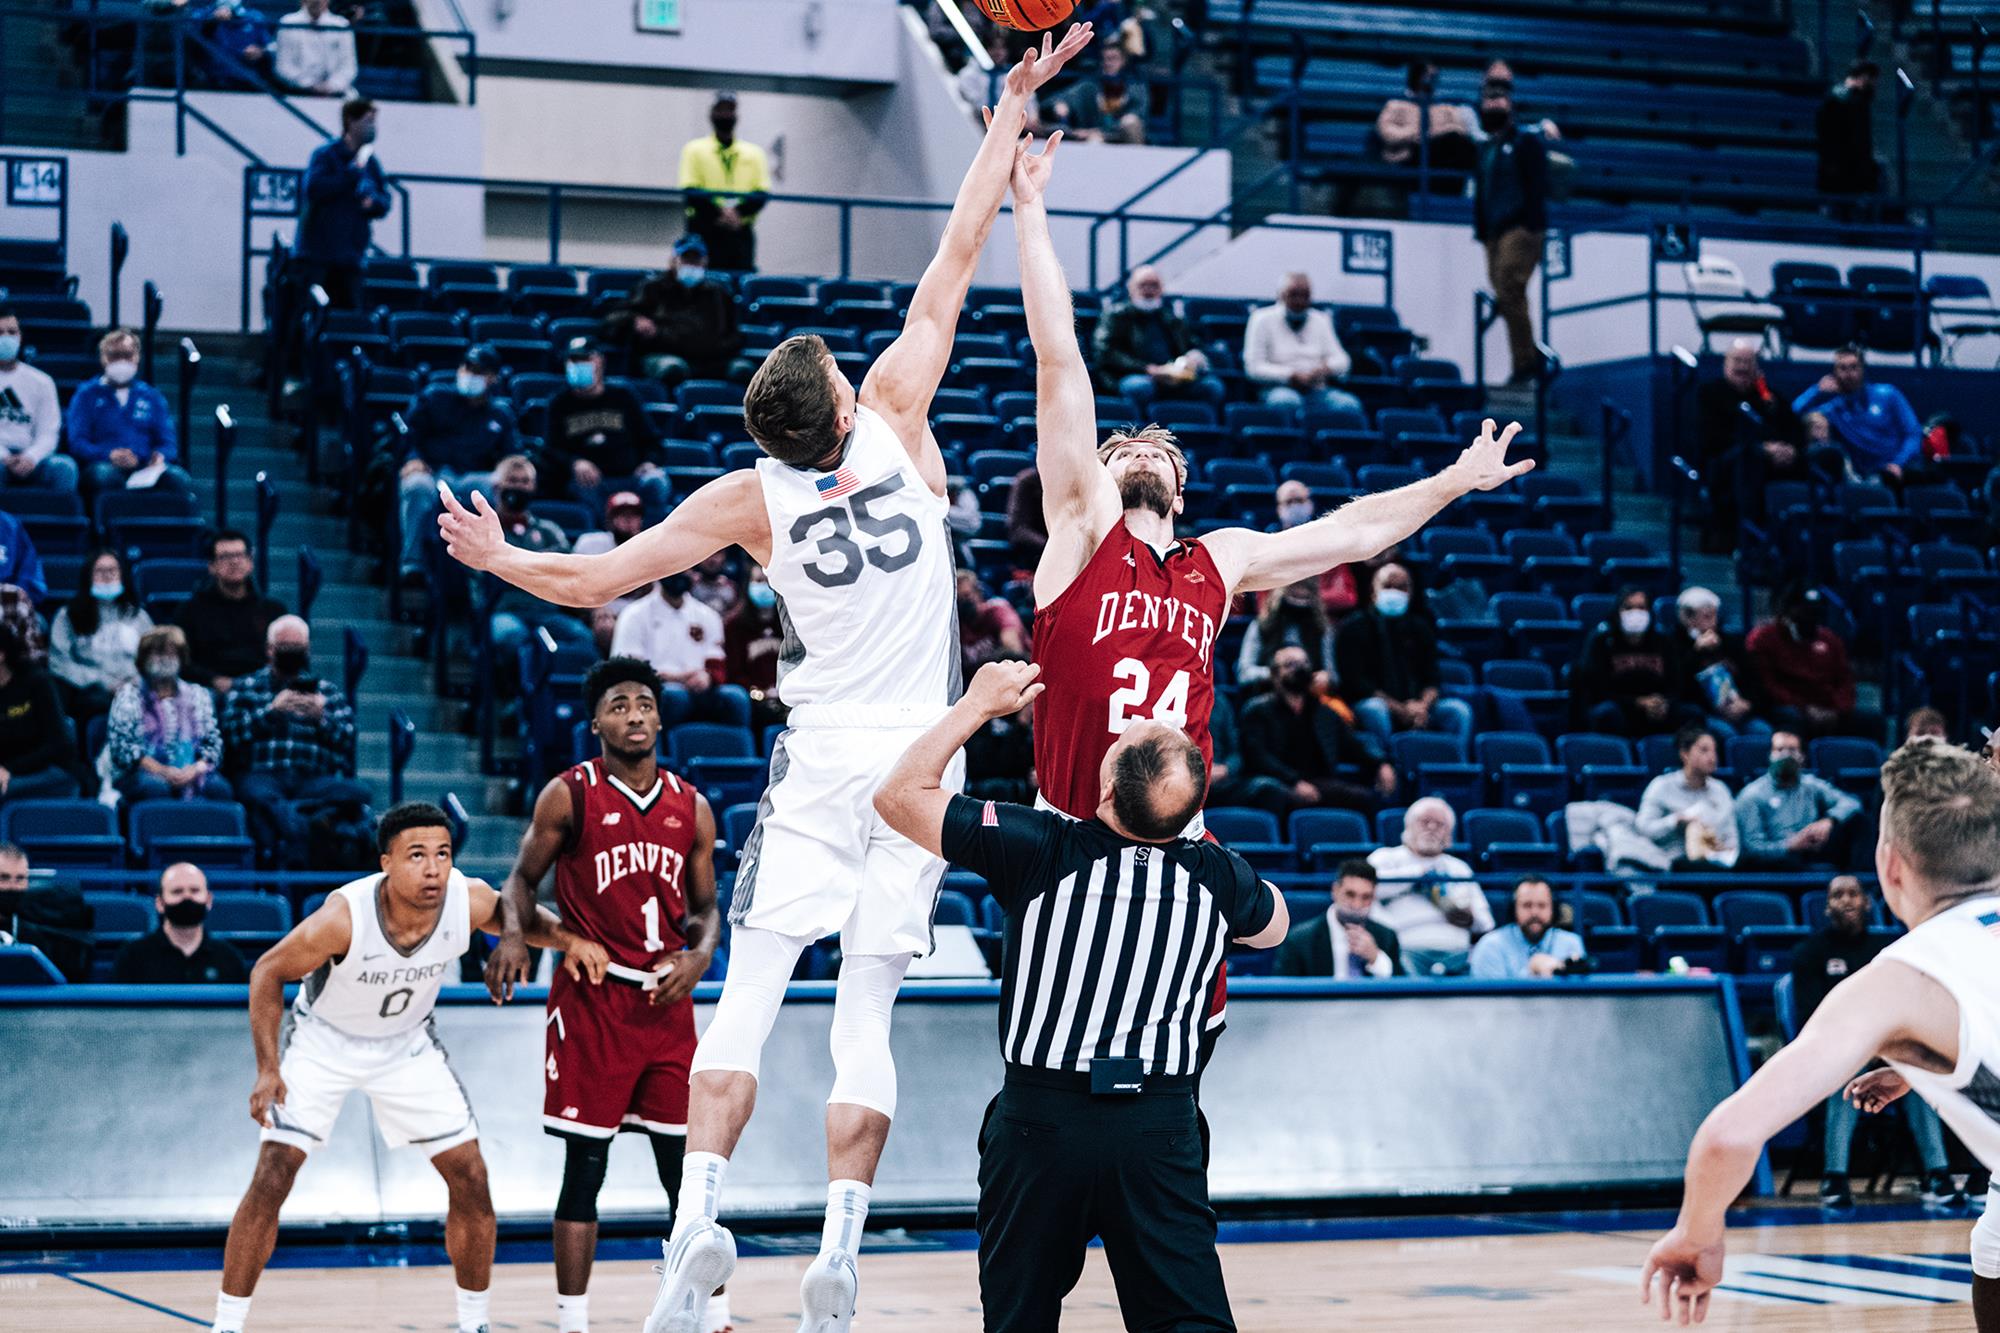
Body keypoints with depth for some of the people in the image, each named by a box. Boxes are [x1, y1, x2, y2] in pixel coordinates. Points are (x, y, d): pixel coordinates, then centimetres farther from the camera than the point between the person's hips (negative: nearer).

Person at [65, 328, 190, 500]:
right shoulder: (87, 394, 17)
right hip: (105, 464, -2)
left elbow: (167, 443, 18)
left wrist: (160, 456, -9)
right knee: (103, 475, -41)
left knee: (178, 479, -33)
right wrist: (109, 455, -16)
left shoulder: (152, 397, 26)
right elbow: (77, 442, 5)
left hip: (146, 467, 2)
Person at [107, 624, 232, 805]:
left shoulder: (198, 695, 21)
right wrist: (161, 771, -15)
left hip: (190, 774, 2)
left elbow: (213, 743, 13)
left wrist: (196, 769, -11)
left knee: (218, 787, -30)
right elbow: (120, 743, -1)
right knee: (155, 786, -38)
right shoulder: (129, 694, 11)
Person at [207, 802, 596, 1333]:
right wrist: (268, 1068, -22)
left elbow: (520, 919, 0)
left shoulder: (469, 901, -25)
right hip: (323, 1040, -3)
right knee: (271, 1178, -14)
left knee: (470, 1177, -1)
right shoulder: (344, 916, -35)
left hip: (407, 1044, 3)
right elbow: (268, 972, -19)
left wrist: (567, 938, -21)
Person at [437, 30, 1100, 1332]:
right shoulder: (895, 419, -6)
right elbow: (954, 265, -1)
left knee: (747, 993, 1)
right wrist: (1012, 109, 3)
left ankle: (700, 1223, -13)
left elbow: (598, 579, -3)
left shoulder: (750, 499, -7)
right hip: (918, 765, 1)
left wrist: (496, 558, 15)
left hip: (819, 768, -1)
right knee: (866, 1018, 2)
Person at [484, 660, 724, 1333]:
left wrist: (698, 955, -5)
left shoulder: (690, 807, 9)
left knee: (687, 1166, 5)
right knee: (584, 1169, -2)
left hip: (667, 1000, 3)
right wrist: (513, 934, -14)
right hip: (590, 1000, -3)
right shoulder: (569, 794, -2)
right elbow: (524, 878, 5)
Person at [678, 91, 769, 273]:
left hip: (741, 233, 2)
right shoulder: (695, 149, 8)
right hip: (705, 232, -2)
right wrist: (717, 213, -18)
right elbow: (691, 192, -4)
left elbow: (762, 194, 4)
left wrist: (738, 211, -15)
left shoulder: (754, 153, 15)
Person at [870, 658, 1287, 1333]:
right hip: (1162, 1127, 1)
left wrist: (980, 702, 7)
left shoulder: (1043, 850, -13)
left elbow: (899, 795, -3)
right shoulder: (1220, 877, -3)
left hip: (1042, 1121, -1)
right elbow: (1273, 927, 23)